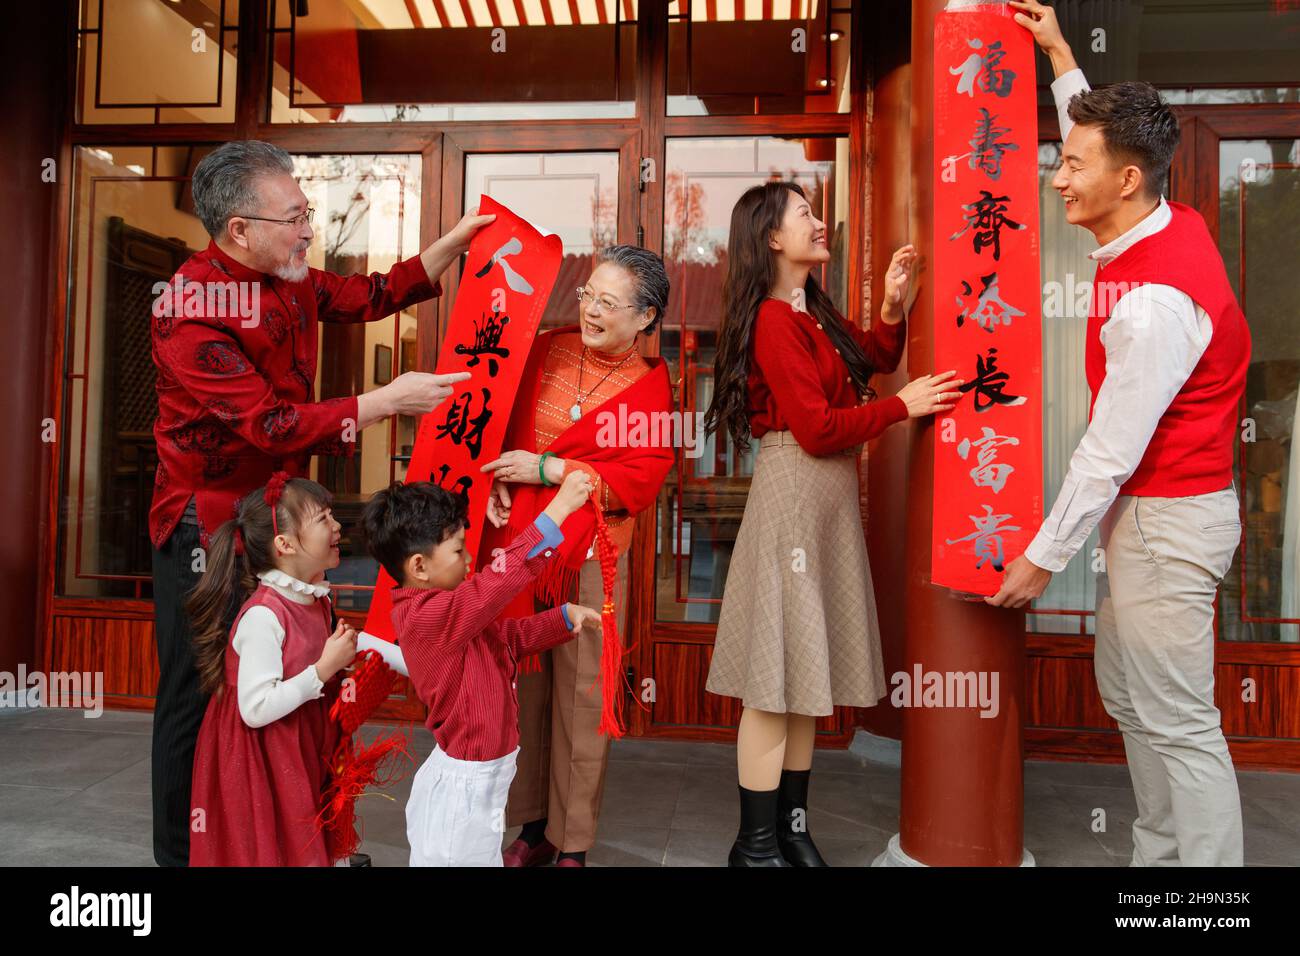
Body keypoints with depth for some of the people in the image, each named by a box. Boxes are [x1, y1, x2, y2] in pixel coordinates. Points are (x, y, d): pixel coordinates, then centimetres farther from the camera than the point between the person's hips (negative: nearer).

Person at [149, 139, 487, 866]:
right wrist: (388, 401, -23)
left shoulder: (291, 281, 4)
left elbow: (376, 295, 17)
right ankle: (181, 852, 25)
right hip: (206, 528, -8)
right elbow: (272, 425, -26)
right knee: (198, 699, 5)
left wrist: (457, 240, 10)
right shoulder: (190, 310, -21)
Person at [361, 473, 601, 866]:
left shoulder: (441, 610, 4)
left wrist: (565, 616, -1)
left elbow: (509, 635, 12)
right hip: (464, 786, -9)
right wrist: (560, 506, -35)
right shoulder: (428, 615, -28)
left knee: (484, 855, 24)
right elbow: (503, 576, -37)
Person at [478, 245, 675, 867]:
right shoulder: (547, 350, 7)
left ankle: (573, 844, 21)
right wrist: (496, 482, -4)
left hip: (590, 557, -3)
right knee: (522, 688, 10)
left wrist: (545, 468, -13)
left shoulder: (650, 384, -1)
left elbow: (641, 480, -11)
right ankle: (531, 828, 29)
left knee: (581, 698, 3)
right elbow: (501, 422, 15)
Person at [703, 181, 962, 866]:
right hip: (794, 492, -9)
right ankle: (755, 844, 10)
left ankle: (792, 827, 24)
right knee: (778, 678, -3)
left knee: (807, 668, 12)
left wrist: (892, 306, 6)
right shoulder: (774, 321, -12)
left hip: (829, 497, 9)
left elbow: (871, 360, 21)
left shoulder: (813, 313, 16)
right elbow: (818, 428, -17)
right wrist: (901, 407, -9)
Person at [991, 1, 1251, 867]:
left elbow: (1111, 452, -22)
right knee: (1125, 693, 19)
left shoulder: (1155, 301, -25)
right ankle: (1159, 854, 35)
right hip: (1152, 511, 10)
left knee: (1178, 722, 0)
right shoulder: (1172, 225, 3)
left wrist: (1043, 559, -13)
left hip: (1167, 522, -10)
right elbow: (1110, 141, 24)